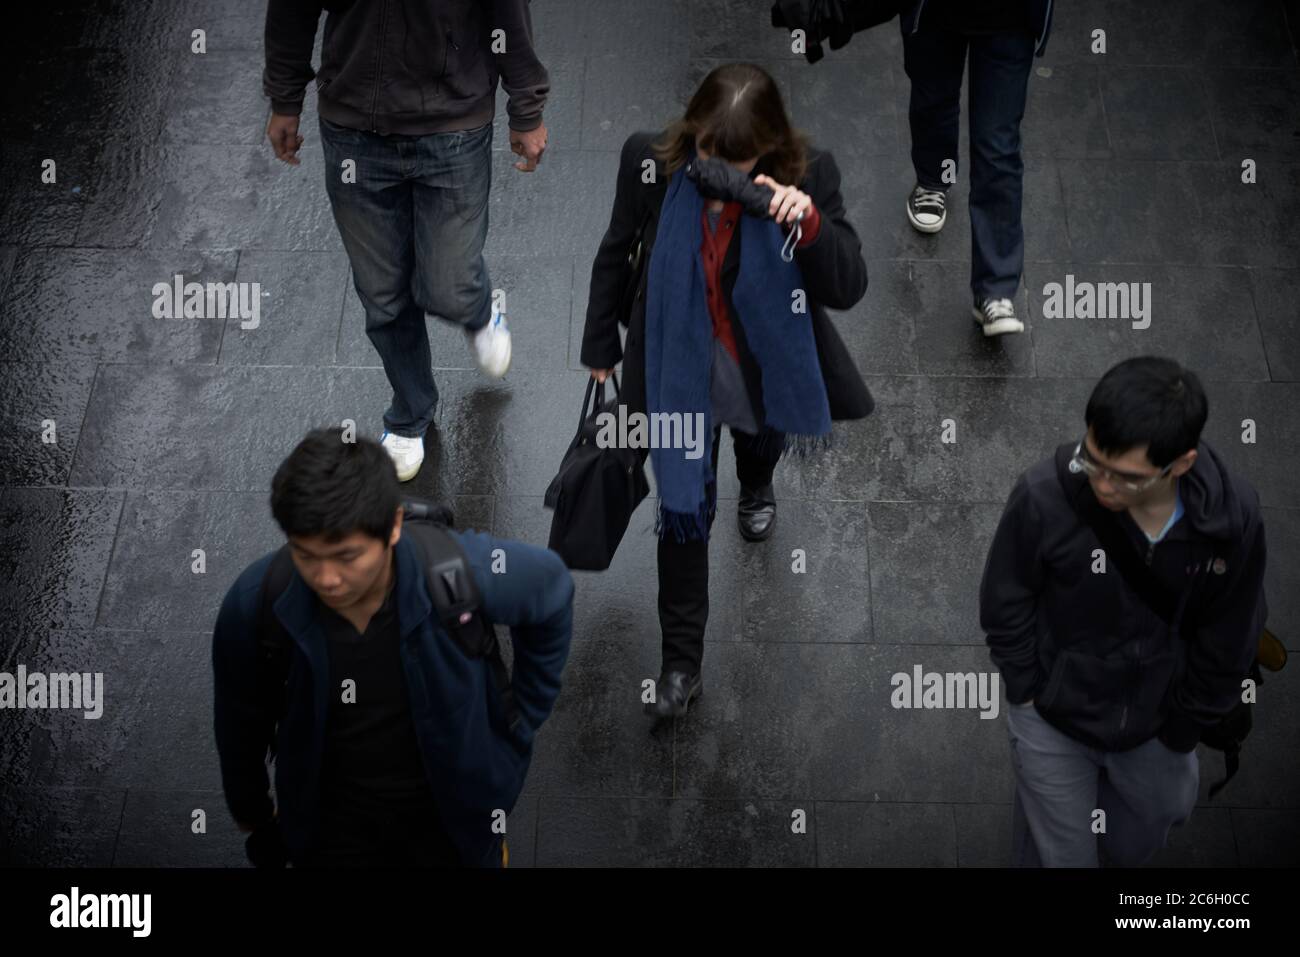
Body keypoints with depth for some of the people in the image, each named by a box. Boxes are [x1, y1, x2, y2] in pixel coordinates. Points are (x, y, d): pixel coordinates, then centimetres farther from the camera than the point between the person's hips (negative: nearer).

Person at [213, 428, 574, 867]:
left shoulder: (465, 572, -29)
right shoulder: (254, 603, -24)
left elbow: (551, 590, -5)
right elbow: (240, 722, -2)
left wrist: (520, 725, 0)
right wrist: (249, 811, 14)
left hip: (455, 812, 0)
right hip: (330, 823, 1)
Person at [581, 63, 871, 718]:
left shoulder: (806, 175, -26)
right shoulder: (651, 161, -23)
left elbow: (848, 289, -27)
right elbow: (616, 253, -5)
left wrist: (808, 221, -45)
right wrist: (600, 348, 4)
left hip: (765, 359, 1)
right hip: (679, 361, -1)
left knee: (762, 437, 34)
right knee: (684, 505, 5)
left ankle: (755, 488, 74)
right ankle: (681, 663, 19)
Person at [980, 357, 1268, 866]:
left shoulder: (1234, 517, -25)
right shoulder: (1044, 496, -33)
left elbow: (1227, 643, -7)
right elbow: (1004, 606, -13)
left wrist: (1182, 730, 2)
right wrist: (1033, 697, -6)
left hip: (1155, 722, 3)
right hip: (1054, 718, -2)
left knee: (1136, 847, 25)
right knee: (1063, 856, 10)